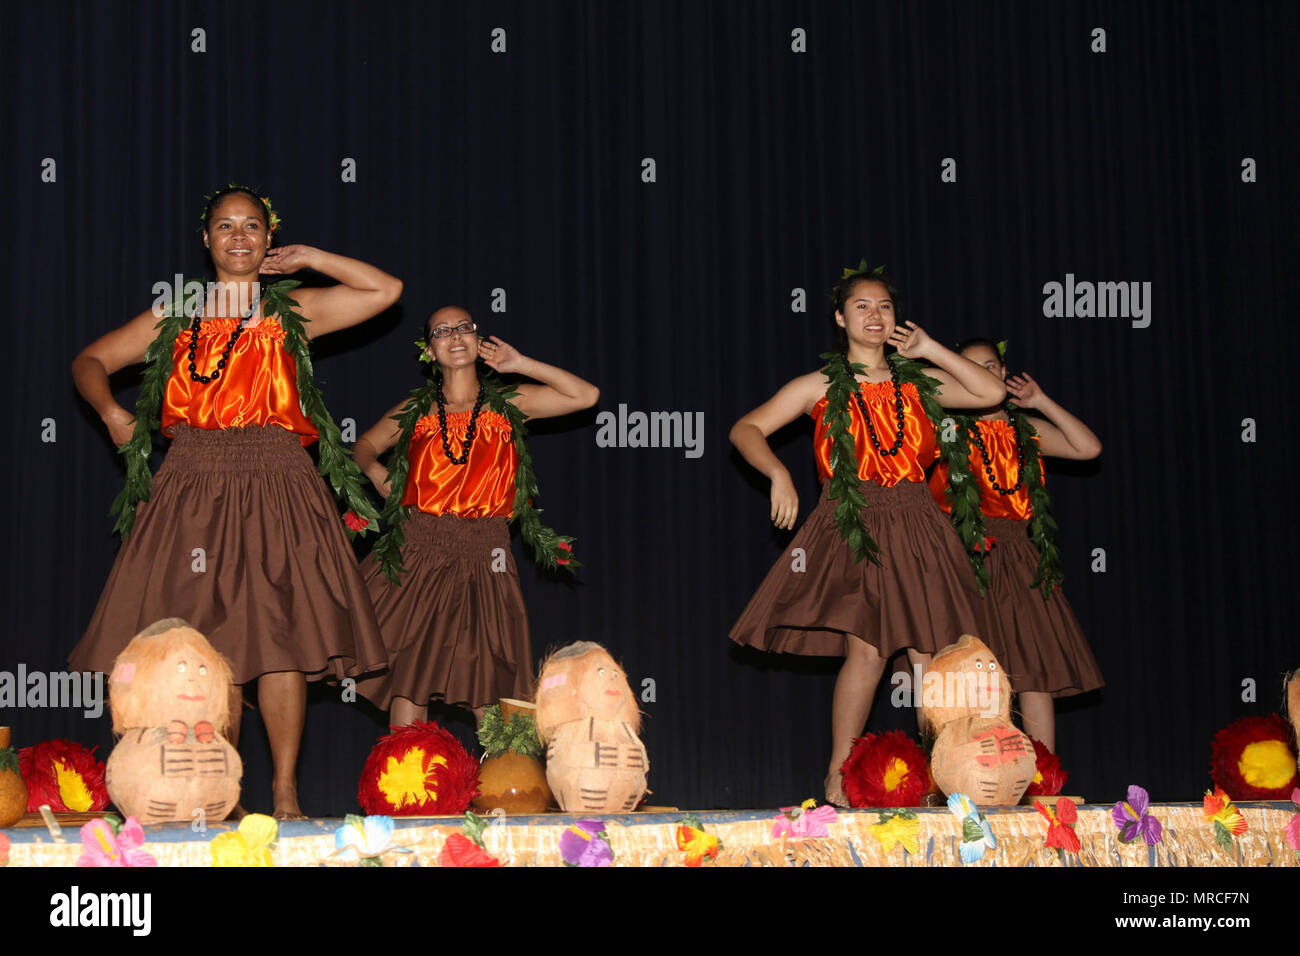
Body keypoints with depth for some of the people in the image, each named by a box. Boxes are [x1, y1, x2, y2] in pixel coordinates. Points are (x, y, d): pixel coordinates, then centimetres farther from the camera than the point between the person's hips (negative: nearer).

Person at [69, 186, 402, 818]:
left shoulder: (293, 310, 13)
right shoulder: (175, 316, 17)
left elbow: (386, 290, 7)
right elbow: (90, 362, 22)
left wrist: (307, 258, 11)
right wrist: (111, 412, 4)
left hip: (274, 483, -1)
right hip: (193, 484, 2)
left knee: (278, 634, -10)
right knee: (209, 644, -2)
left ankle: (285, 793, -5)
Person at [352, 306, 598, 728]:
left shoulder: (508, 403, 8)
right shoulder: (416, 410, 10)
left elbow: (587, 395, 2)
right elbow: (364, 445, 26)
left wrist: (521, 365, 4)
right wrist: (375, 472, 5)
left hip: (484, 558, -1)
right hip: (418, 555, 1)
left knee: (489, 691, 0)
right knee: (407, 679, -2)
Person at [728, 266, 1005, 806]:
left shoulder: (915, 382, 15)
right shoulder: (822, 386, 6)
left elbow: (991, 393, 8)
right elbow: (746, 429, 3)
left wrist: (930, 350, 10)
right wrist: (778, 473, -14)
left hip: (915, 527, 3)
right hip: (851, 530, -3)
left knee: (931, 657, -3)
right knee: (867, 649, -18)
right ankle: (839, 779, -10)